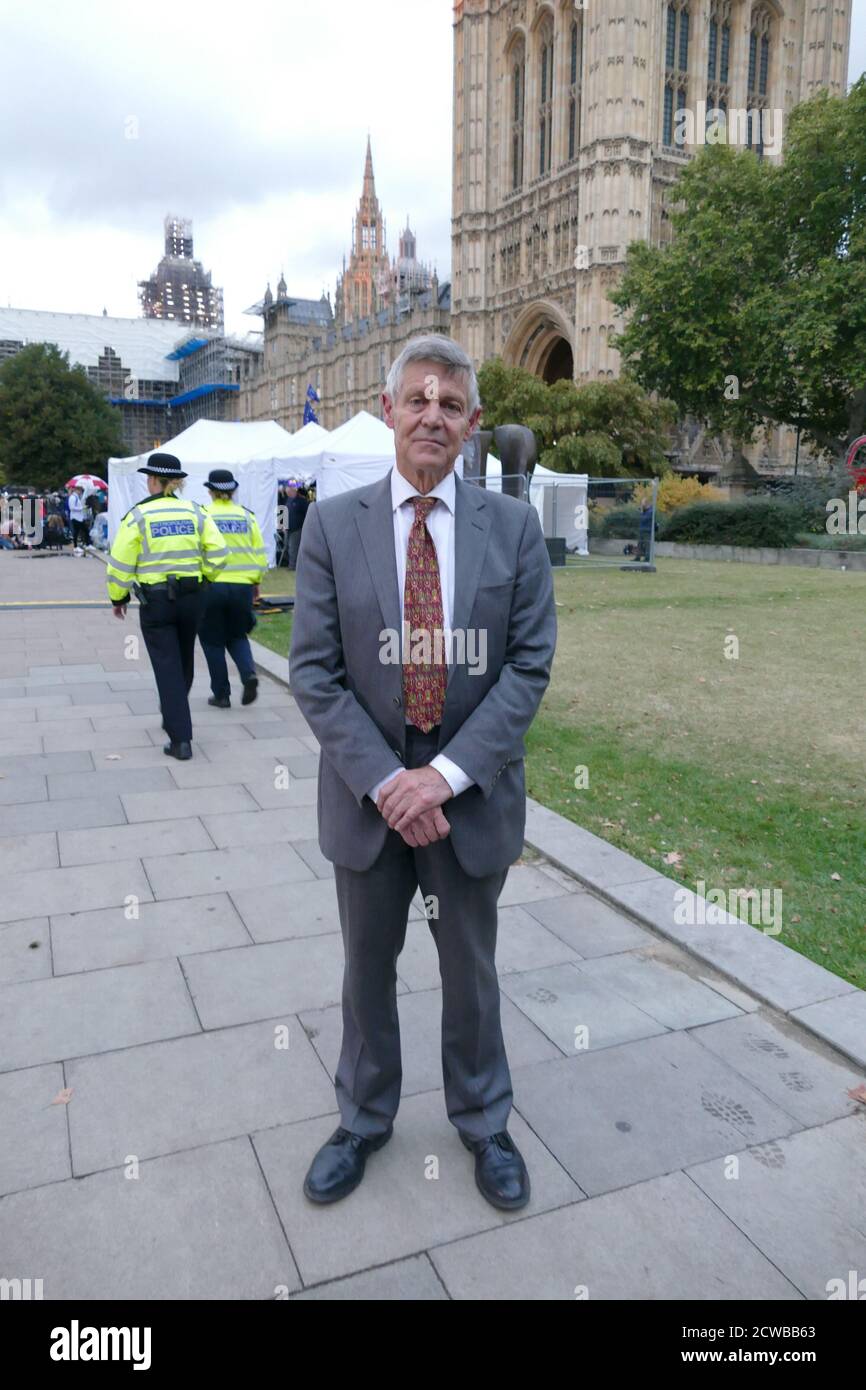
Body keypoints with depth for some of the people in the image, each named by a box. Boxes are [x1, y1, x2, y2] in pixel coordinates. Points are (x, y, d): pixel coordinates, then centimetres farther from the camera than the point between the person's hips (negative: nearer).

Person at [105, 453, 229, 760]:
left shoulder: (138, 515, -6)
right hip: (190, 597, 3)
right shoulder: (195, 511, 1)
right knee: (184, 663, 20)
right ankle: (173, 718, 40)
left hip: (155, 600, -3)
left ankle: (180, 739, -4)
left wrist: (118, 598, 8)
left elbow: (120, 563, -6)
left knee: (167, 667, 0)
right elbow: (218, 552, -5)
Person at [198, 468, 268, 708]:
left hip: (210, 586, -3)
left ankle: (221, 695, 15)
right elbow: (260, 553, 4)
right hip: (242, 586, 3)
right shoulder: (246, 516, 3)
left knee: (213, 641, 12)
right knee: (237, 636, 21)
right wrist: (257, 581, 17)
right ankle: (249, 673, -5)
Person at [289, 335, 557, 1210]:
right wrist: (384, 781, -15)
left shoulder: (513, 527, -3)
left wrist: (448, 771, -16)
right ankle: (363, 1121, 43)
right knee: (367, 968, 18)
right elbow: (313, 671, -6)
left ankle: (483, 1124, 42)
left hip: (472, 794, 0)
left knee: (471, 971, 18)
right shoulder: (332, 525, -3)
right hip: (367, 793, 1)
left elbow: (530, 663, -7)